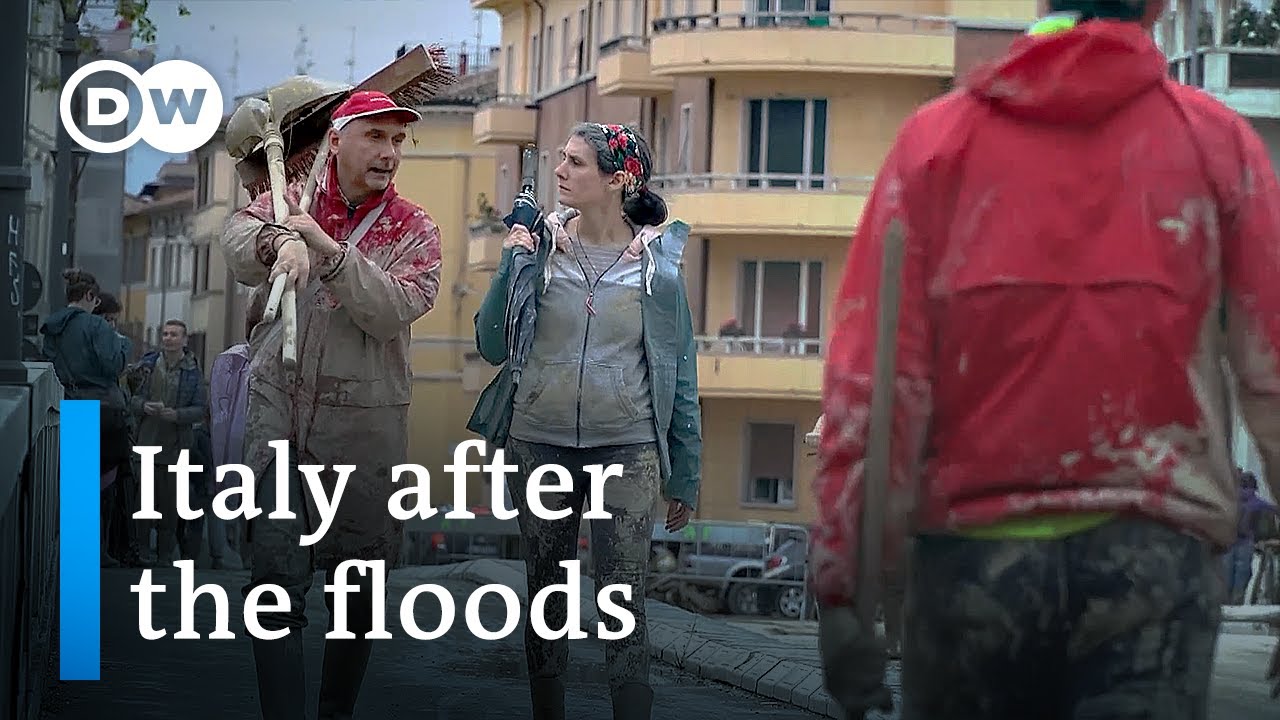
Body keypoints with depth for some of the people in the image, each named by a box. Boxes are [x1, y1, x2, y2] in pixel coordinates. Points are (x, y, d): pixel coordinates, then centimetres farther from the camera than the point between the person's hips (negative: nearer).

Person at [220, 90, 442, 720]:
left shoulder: (414, 231, 3)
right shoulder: (292, 201, 7)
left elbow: (393, 310, -15)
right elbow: (238, 237, -15)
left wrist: (328, 249, -25)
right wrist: (281, 242, -37)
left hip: (363, 424, 0)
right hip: (278, 413, 0)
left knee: (357, 588, 7)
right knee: (275, 578, -9)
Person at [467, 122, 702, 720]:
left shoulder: (656, 261, -2)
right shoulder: (538, 245, 2)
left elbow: (680, 373, 4)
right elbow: (492, 346, 2)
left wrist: (684, 478, 5)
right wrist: (513, 264, -9)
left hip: (626, 448, -2)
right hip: (540, 445, 2)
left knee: (624, 607, -6)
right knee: (545, 599, 11)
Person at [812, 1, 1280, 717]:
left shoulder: (937, 137, 5)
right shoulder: (1217, 140, 5)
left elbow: (871, 374, -1)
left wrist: (841, 585, -1)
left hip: (973, 548, 1)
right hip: (1156, 549, -1)